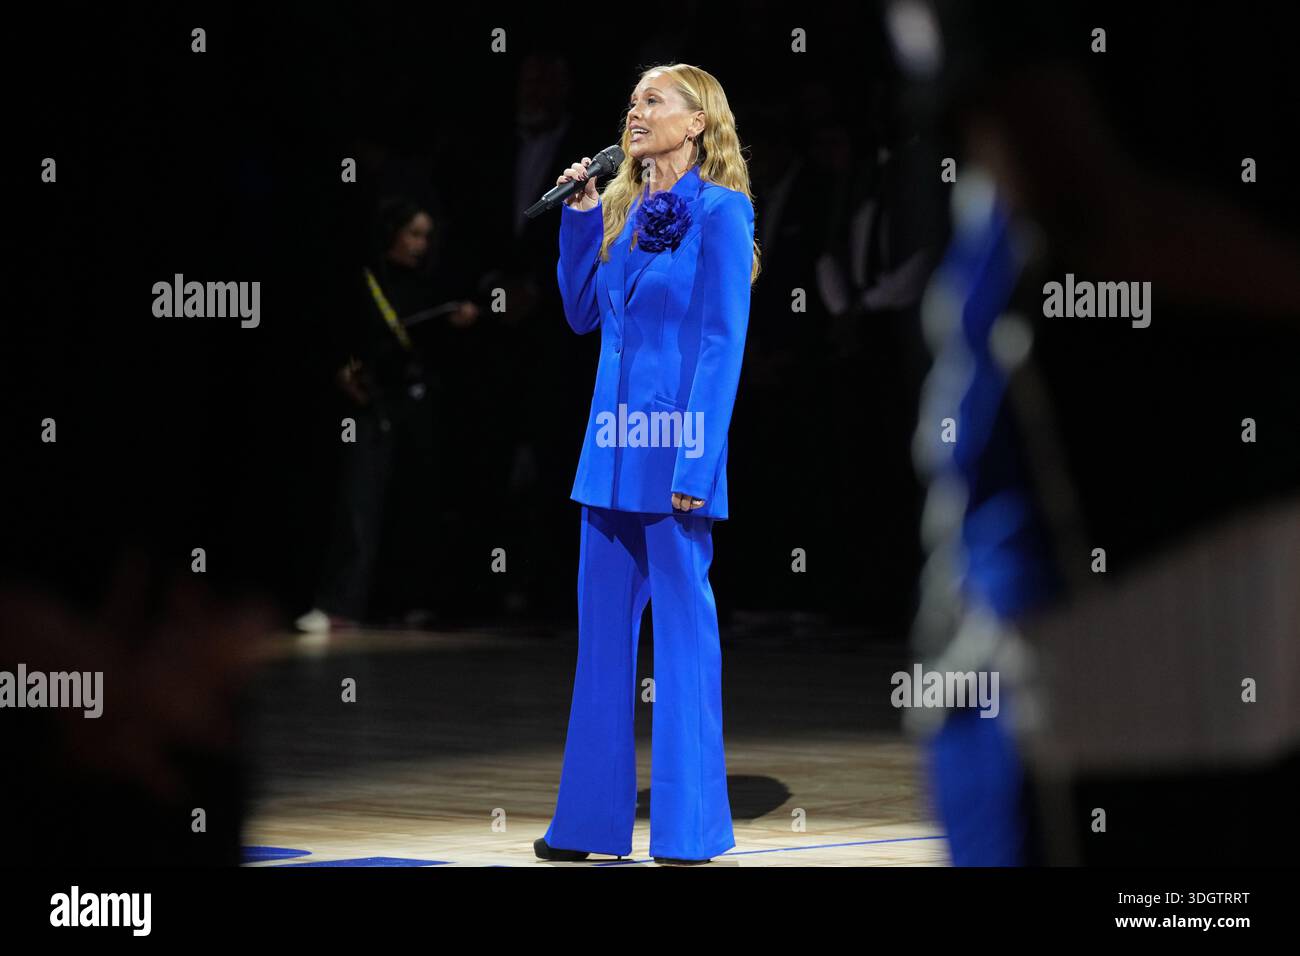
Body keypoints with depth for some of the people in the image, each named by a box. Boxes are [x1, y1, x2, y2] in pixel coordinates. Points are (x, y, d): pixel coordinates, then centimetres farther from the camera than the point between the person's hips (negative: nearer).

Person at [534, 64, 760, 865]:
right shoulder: (625, 211, 13)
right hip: (614, 439, 8)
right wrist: (579, 219, 7)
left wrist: (695, 465, -18)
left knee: (684, 625, -2)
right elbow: (583, 313, 19)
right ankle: (591, 820, 16)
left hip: (676, 442, -8)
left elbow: (724, 344, -13)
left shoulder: (719, 212, -8)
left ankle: (689, 830, 2)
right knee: (603, 628, 10)